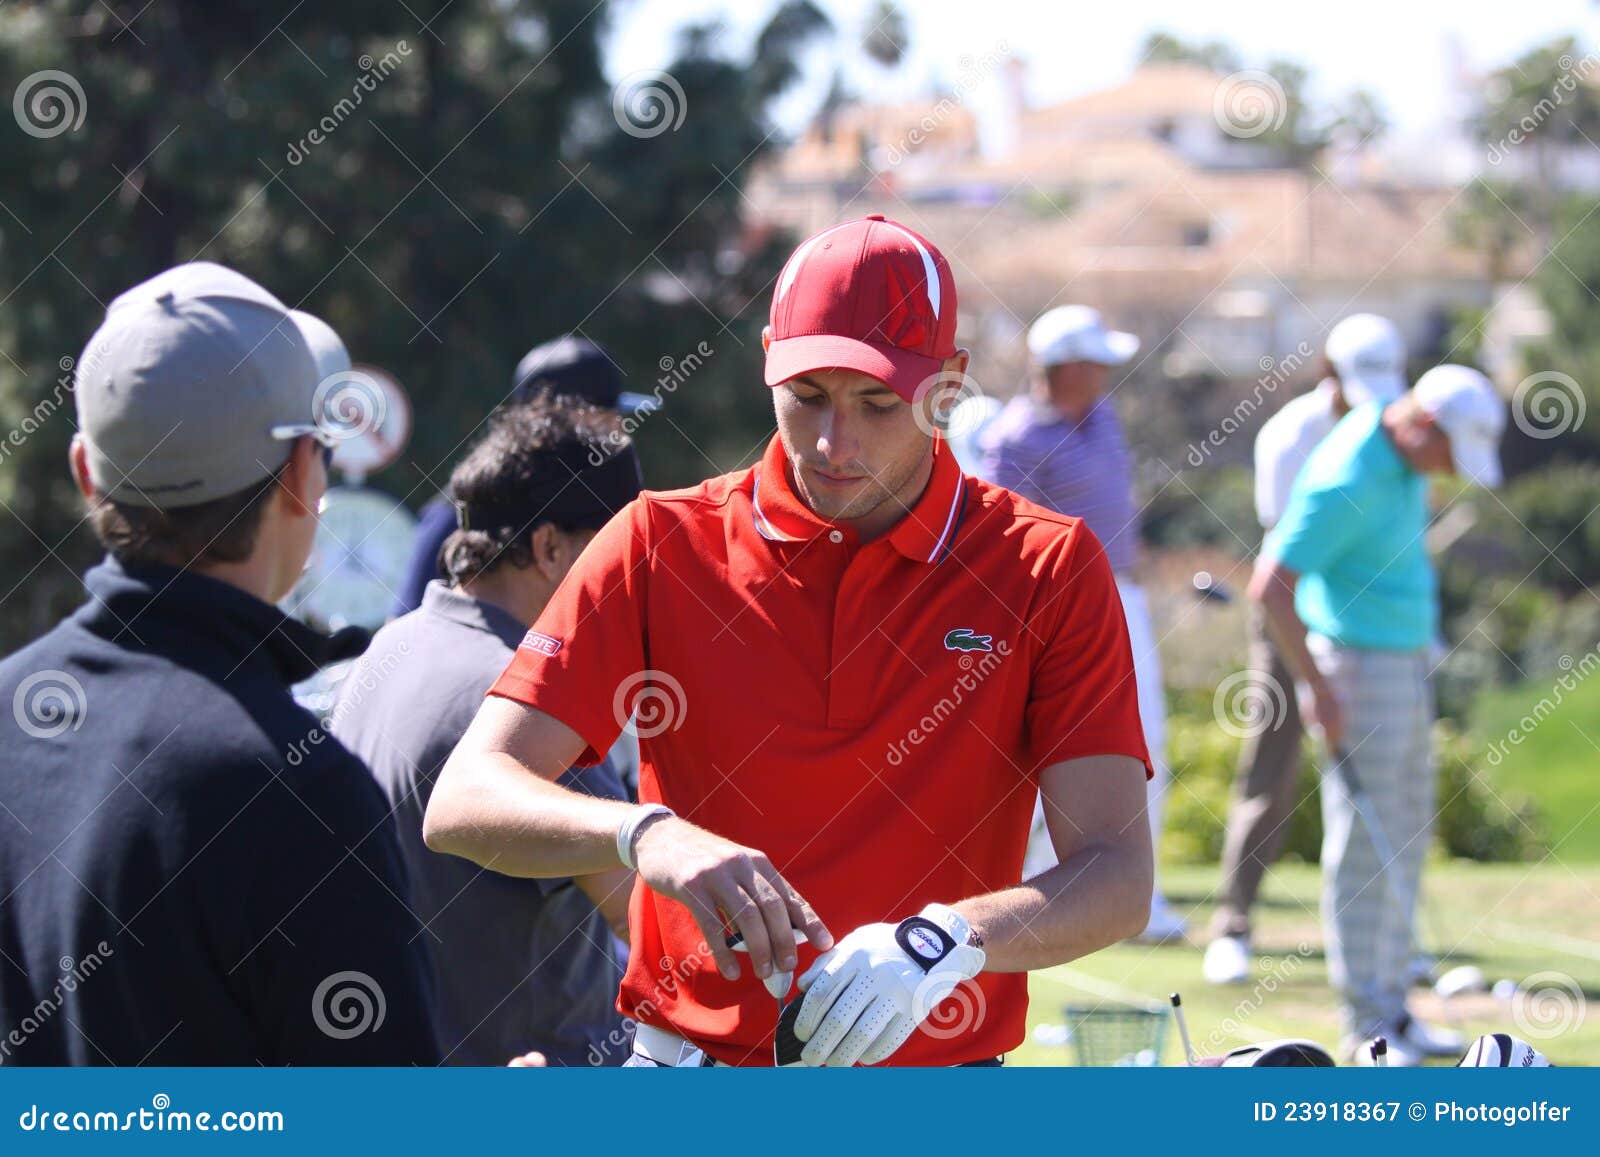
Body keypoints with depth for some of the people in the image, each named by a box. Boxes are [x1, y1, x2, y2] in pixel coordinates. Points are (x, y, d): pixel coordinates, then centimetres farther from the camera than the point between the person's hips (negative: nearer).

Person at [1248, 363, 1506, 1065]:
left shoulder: (1402, 453, 4)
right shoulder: (1347, 482, -24)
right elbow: (1269, 587, -25)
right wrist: (1318, 687, -21)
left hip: (1406, 659, 9)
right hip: (1360, 669, -9)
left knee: (1406, 841, 11)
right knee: (1366, 843, -6)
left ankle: (1390, 1004, 17)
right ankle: (1365, 1022, -1)